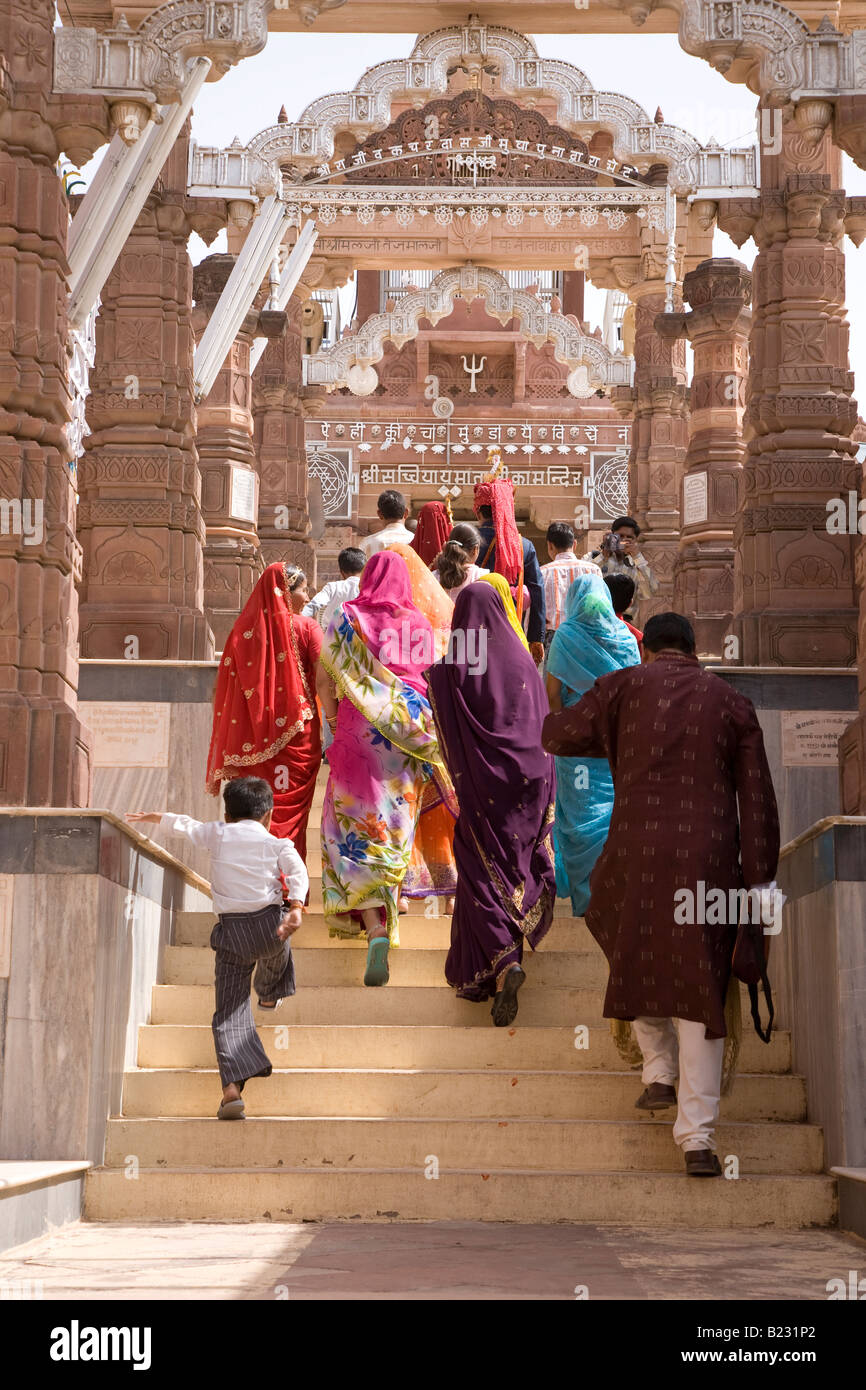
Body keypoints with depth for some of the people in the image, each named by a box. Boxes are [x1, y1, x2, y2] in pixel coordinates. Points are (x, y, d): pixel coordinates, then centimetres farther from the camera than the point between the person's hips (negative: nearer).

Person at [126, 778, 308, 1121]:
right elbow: (298, 874, -10)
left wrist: (155, 817, 44)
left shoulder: (217, 834, 11)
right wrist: (295, 909, -21)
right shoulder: (277, 844, 6)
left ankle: (232, 1087, -15)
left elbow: (184, 825, 27)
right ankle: (270, 995, 66)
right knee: (277, 950, 38)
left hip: (231, 932, 0)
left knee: (229, 1013, -1)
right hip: (268, 924, 0)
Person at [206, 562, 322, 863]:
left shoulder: (243, 629, 4)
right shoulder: (306, 627, -5)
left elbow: (225, 686, 6)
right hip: (295, 735, -3)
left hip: (251, 739, 3)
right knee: (290, 814, 4)